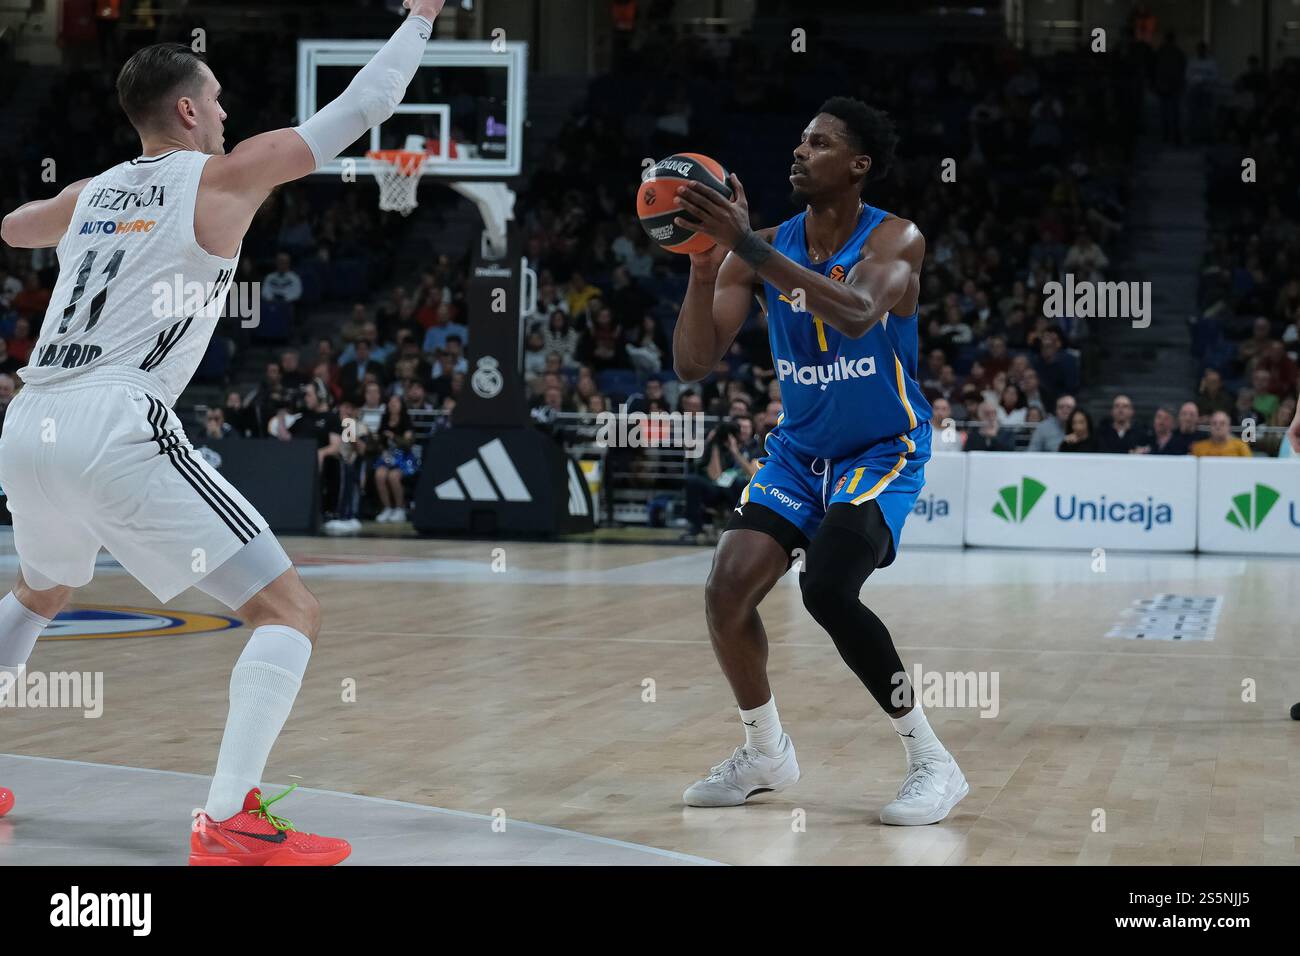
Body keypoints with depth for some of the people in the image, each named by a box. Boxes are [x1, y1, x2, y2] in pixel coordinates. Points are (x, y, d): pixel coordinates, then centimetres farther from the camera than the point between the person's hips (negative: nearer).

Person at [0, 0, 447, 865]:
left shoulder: (91, 193, 22)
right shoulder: (221, 176, 5)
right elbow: (364, 107, 10)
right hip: (118, 431, -7)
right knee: (291, 610, -2)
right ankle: (229, 823, -16)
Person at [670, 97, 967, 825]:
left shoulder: (895, 241, -16)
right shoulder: (765, 249, -3)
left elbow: (855, 315, -39)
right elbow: (695, 364, -9)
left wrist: (746, 244, -42)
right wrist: (704, 263, -25)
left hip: (883, 453, -5)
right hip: (797, 451, 5)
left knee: (828, 591, -27)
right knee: (727, 591, -11)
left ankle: (934, 761, -12)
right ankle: (767, 753, 14)